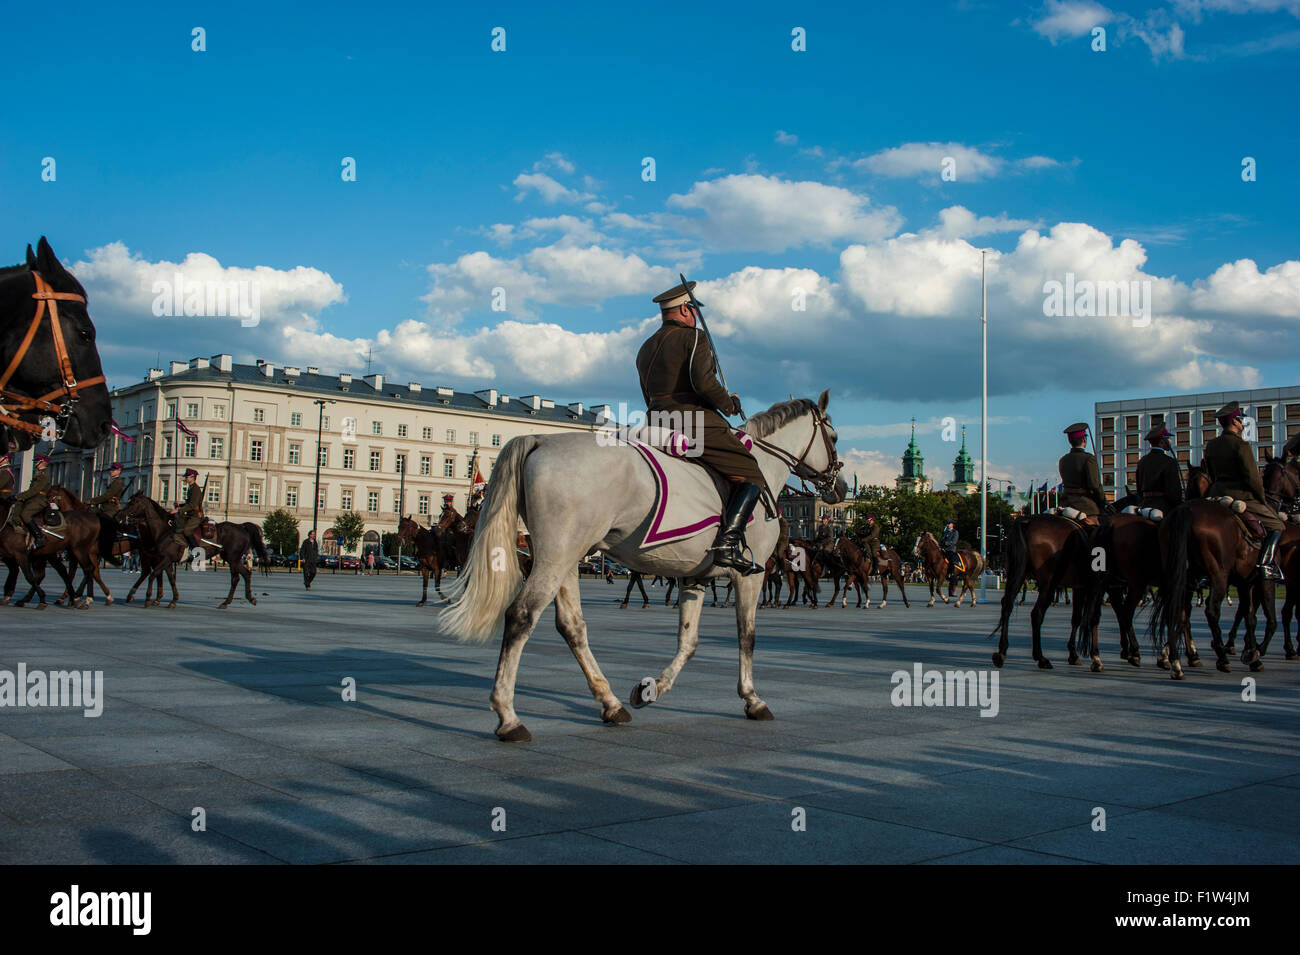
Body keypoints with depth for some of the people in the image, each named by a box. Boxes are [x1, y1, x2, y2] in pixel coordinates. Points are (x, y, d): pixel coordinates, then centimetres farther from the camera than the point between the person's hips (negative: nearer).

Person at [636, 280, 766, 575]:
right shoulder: (694, 337, -3)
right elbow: (704, 383, -17)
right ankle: (729, 542, -23)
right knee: (751, 476, -6)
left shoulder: (645, 349, 22)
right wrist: (729, 403, -2)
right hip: (697, 423, -8)